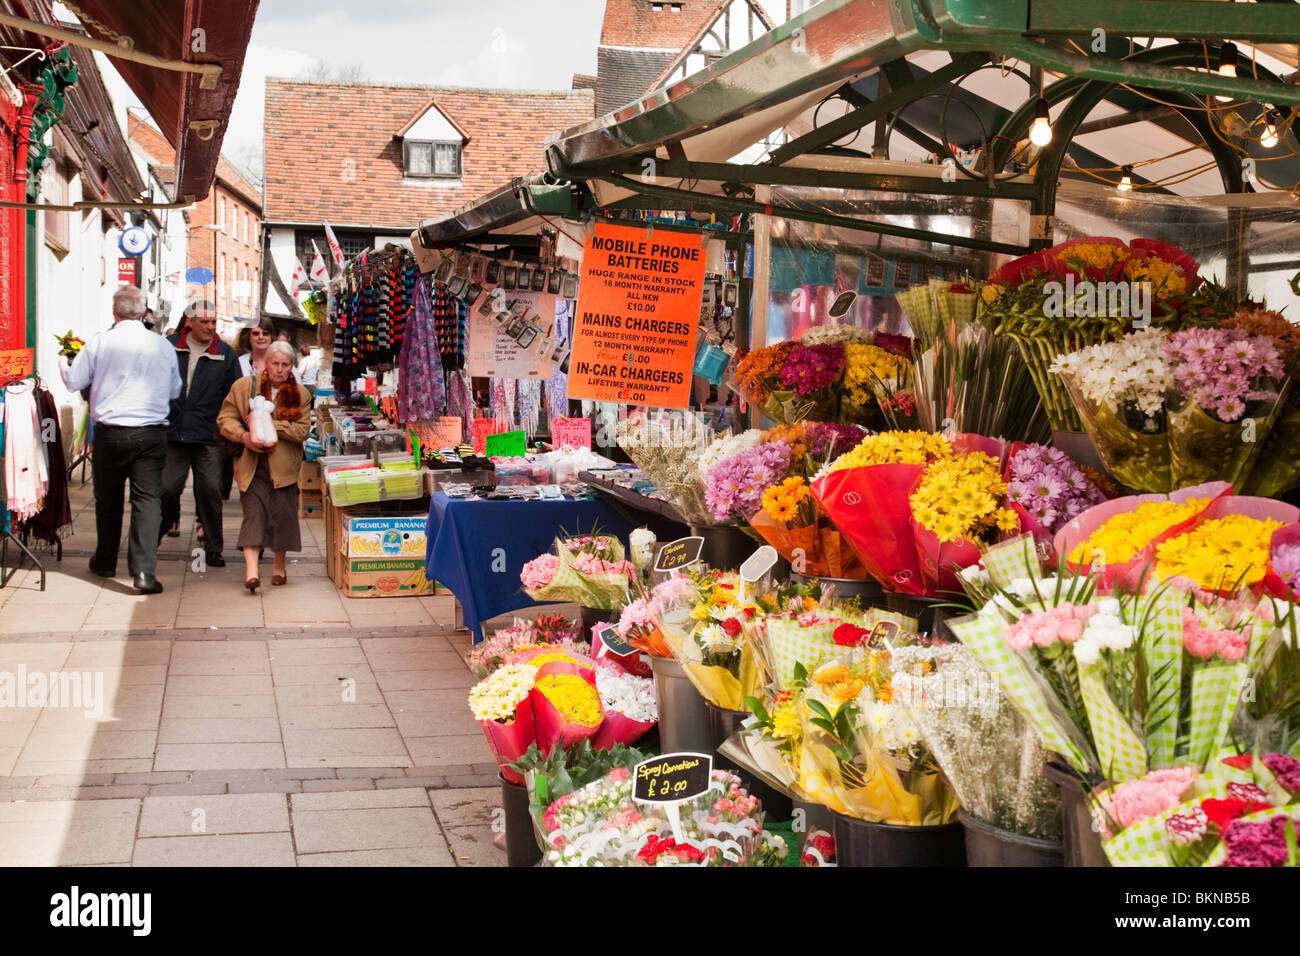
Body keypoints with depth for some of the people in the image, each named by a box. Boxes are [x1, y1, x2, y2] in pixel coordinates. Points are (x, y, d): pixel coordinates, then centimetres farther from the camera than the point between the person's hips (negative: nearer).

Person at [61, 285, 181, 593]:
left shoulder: (100, 342, -6)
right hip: (152, 432, 0)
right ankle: (144, 571, -12)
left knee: (108, 498, 16)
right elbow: (175, 392, 11)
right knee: (148, 499, -2)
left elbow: (73, 381, 4)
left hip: (110, 432, 0)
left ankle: (105, 562, 31)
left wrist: (63, 364, 26)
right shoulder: (163, 346, -1)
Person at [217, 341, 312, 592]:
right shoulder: (243, 387, 6)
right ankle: (251, 570, -17)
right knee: (254, 513, -11)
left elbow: (302, 430, -4)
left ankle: (279, 565, 24)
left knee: (284, 514, 5)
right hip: (252, 465, -1)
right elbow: (226, 418, 5)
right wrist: (244, 436, -15)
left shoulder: (300, 395, 6)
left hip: (284, 466, 1)